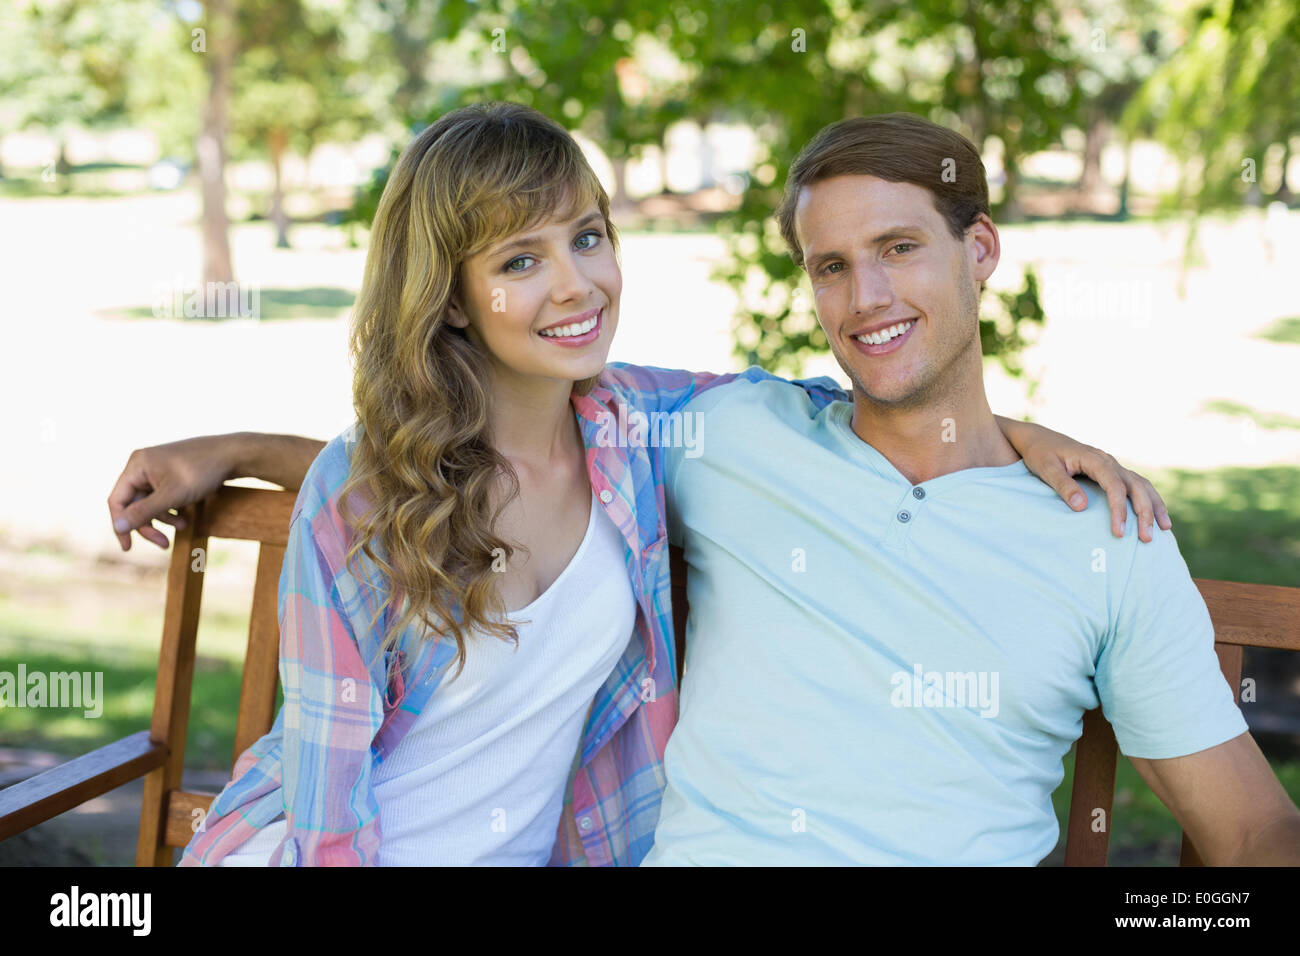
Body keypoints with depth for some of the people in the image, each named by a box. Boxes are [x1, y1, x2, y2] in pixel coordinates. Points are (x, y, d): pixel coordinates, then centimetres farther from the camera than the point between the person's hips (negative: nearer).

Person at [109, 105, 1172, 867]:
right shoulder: (356, 492, -15)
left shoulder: (632, 422, -5)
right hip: (321, 854, -3)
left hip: (535, 851, 3)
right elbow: (327, 764, -8)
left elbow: (811, 401, 7)